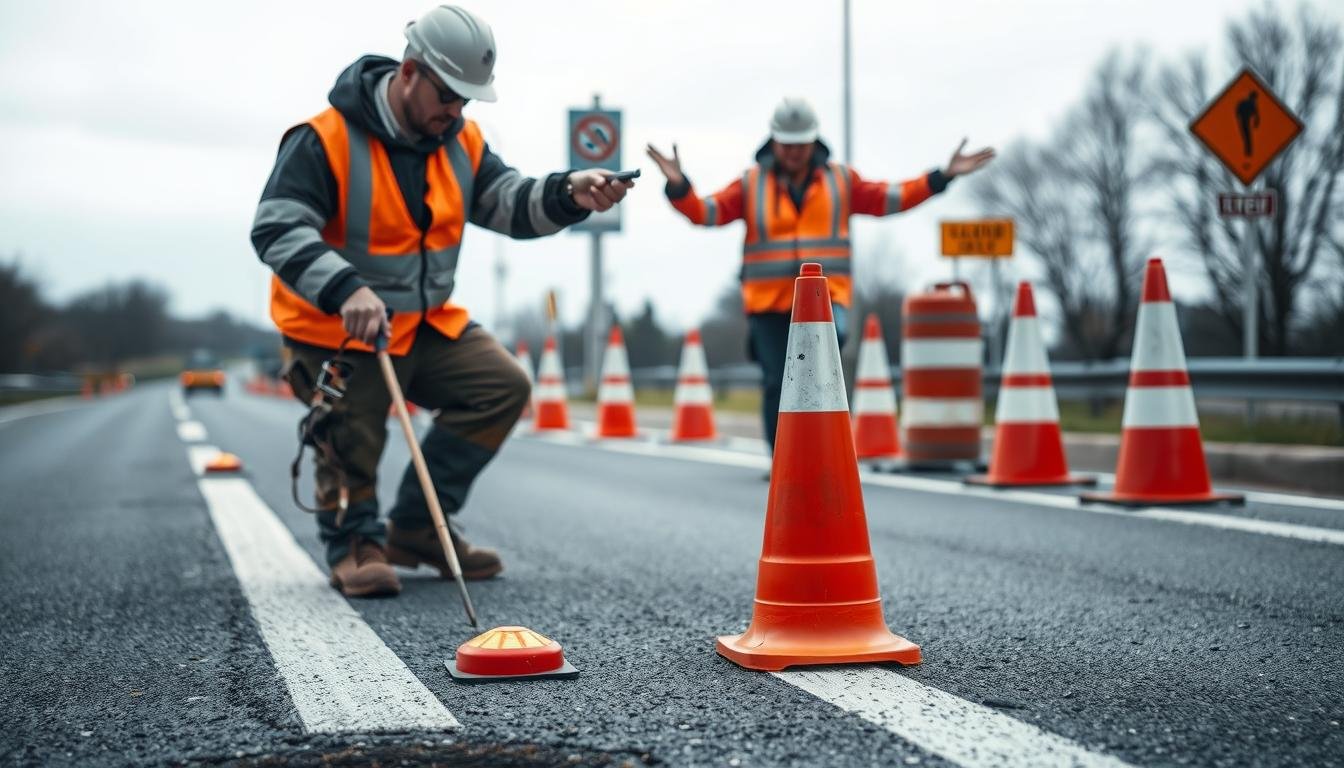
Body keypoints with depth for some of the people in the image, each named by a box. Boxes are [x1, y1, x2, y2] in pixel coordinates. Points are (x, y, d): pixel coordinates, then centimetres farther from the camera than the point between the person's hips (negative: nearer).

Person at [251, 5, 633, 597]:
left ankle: (415, 528, 7)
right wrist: (346, 290, -42)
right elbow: (277, 229, -28)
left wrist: (568, 195, -24)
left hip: (427, 323, 6)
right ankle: (355, 546, 28)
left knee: (504, 386, -2)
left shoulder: (460, 141, 1)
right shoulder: (324, 140, -21)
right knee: (352, 447, -2)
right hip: (337, 330, -6)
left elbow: (508, 203, -3)